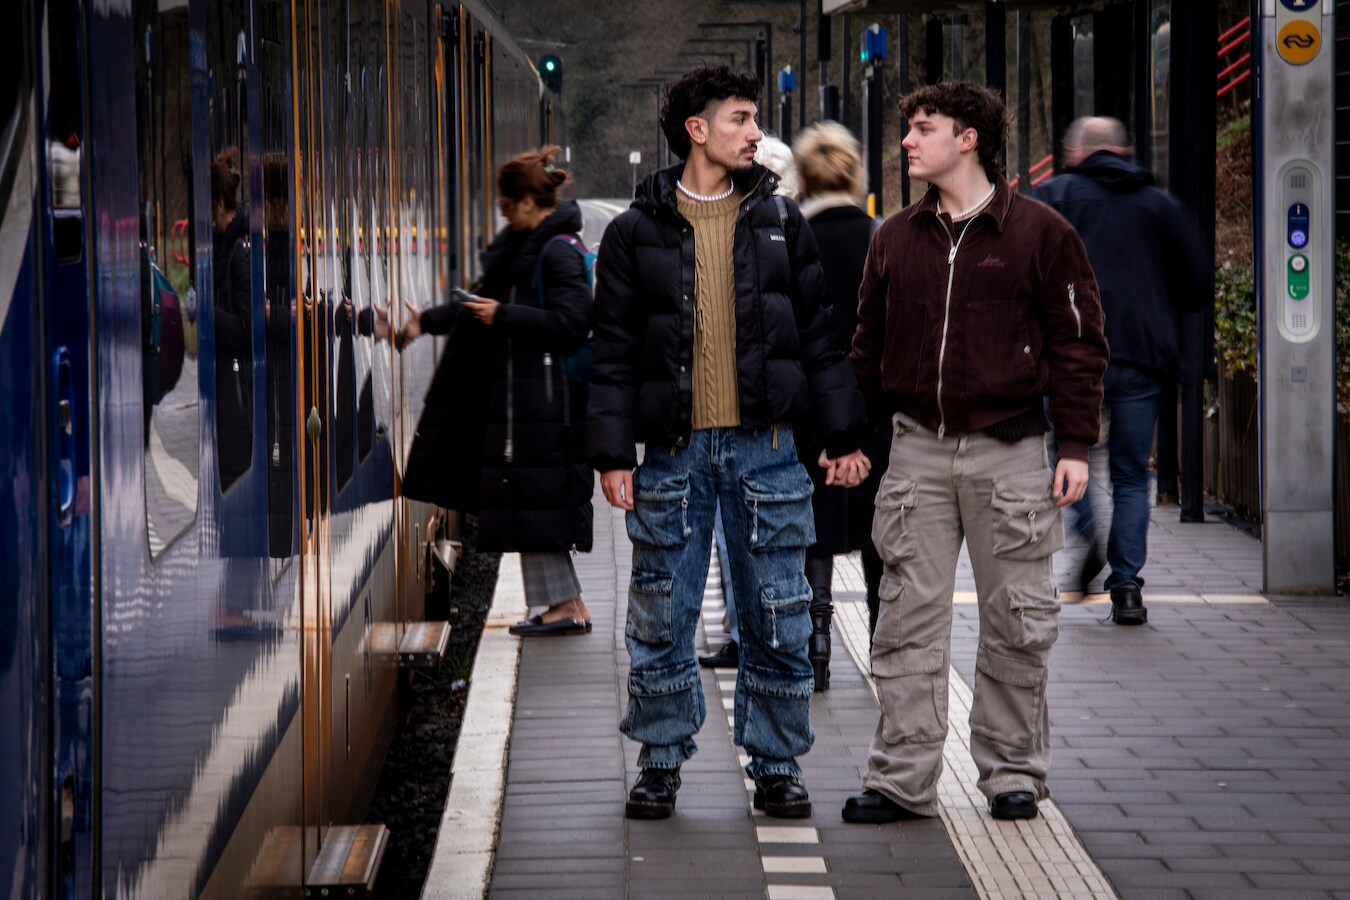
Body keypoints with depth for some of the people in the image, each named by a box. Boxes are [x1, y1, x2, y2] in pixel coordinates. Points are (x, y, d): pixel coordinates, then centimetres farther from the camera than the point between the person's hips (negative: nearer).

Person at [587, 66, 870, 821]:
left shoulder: (781, 221, 8)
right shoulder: (639, 231, 3)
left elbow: (819, 334, 10)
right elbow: (616, 352, 3)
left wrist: (844, 435, 5)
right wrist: (614, 453, -4)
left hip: (765, 447, 1)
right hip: (674, 450, -1)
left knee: (778, 618, 3)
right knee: (663, 618, 5)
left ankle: (777, 765, 15)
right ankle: (662, 763, 18)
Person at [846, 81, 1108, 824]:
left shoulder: (1040, 232, -1)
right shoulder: (895, 239, 10)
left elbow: (1078, 341, 0)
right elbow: (870, 345, 16)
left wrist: (1075, 444, -5)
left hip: (1009, 453, -3)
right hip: (918, 450, 3)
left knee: (1015, 623, 4)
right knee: (909, 620, 1)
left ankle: (1013, 770, 16)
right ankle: (901, 779, 5)